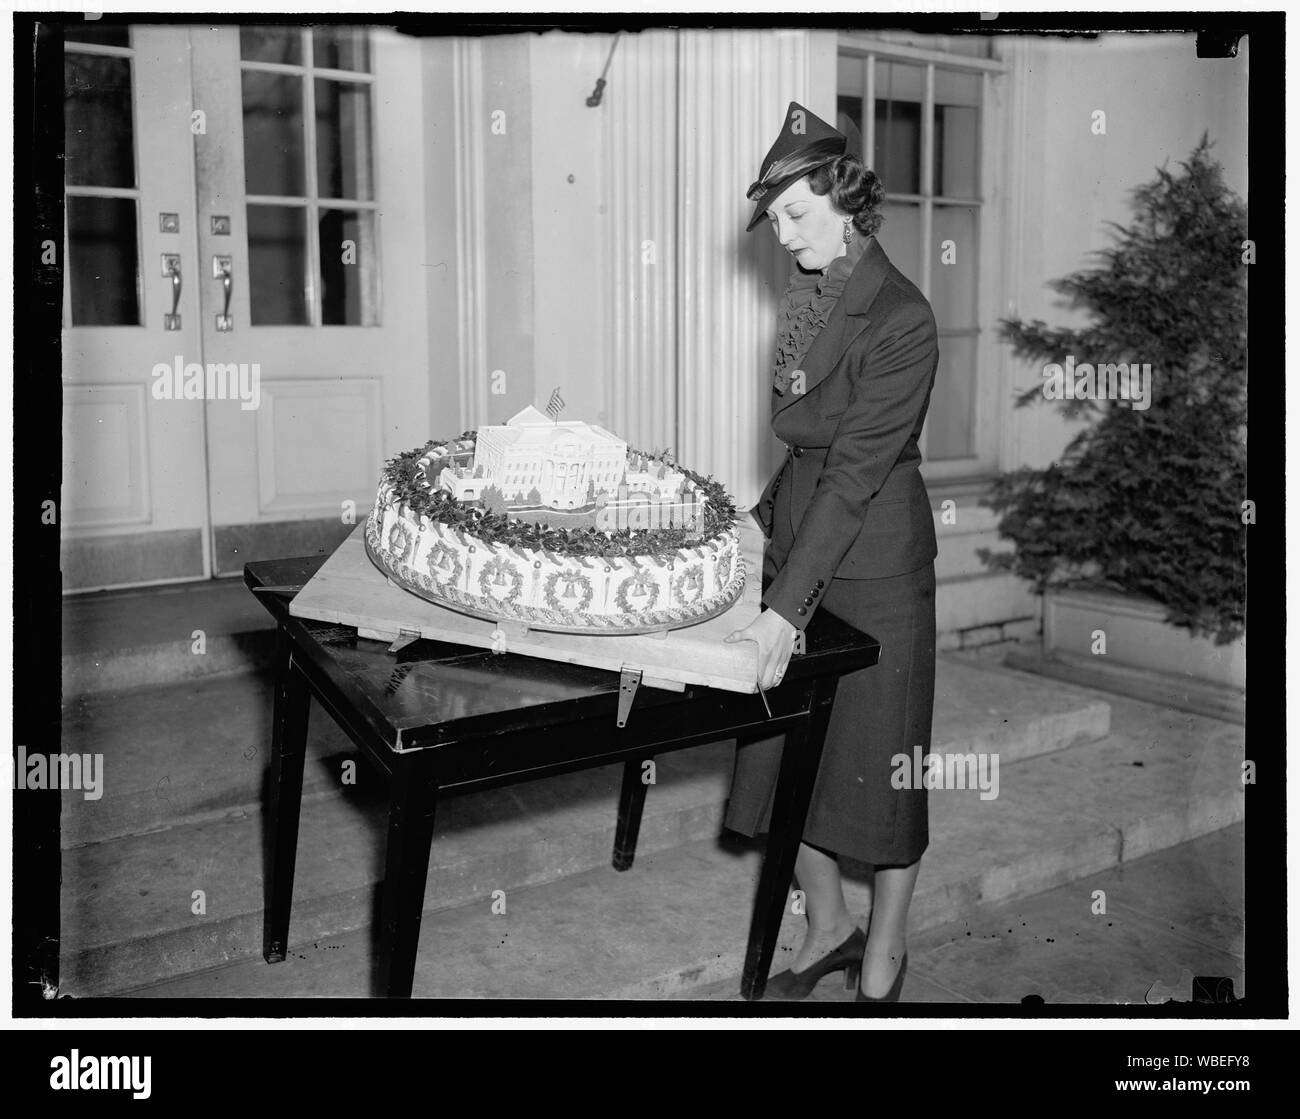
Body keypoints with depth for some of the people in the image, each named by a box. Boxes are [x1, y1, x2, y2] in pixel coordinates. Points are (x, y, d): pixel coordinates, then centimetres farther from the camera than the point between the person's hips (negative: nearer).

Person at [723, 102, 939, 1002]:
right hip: (797, 546, 7)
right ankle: (829, 927, 35)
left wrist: (788, 606, -28)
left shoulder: (902, 319, -17)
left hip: (874, 564, -7)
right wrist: (762, 517, 8)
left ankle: (885, 951, 31)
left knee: (875, 765, 8)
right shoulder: (810, 298, 8)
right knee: (785, 756, 13)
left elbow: (856, 471, -24)